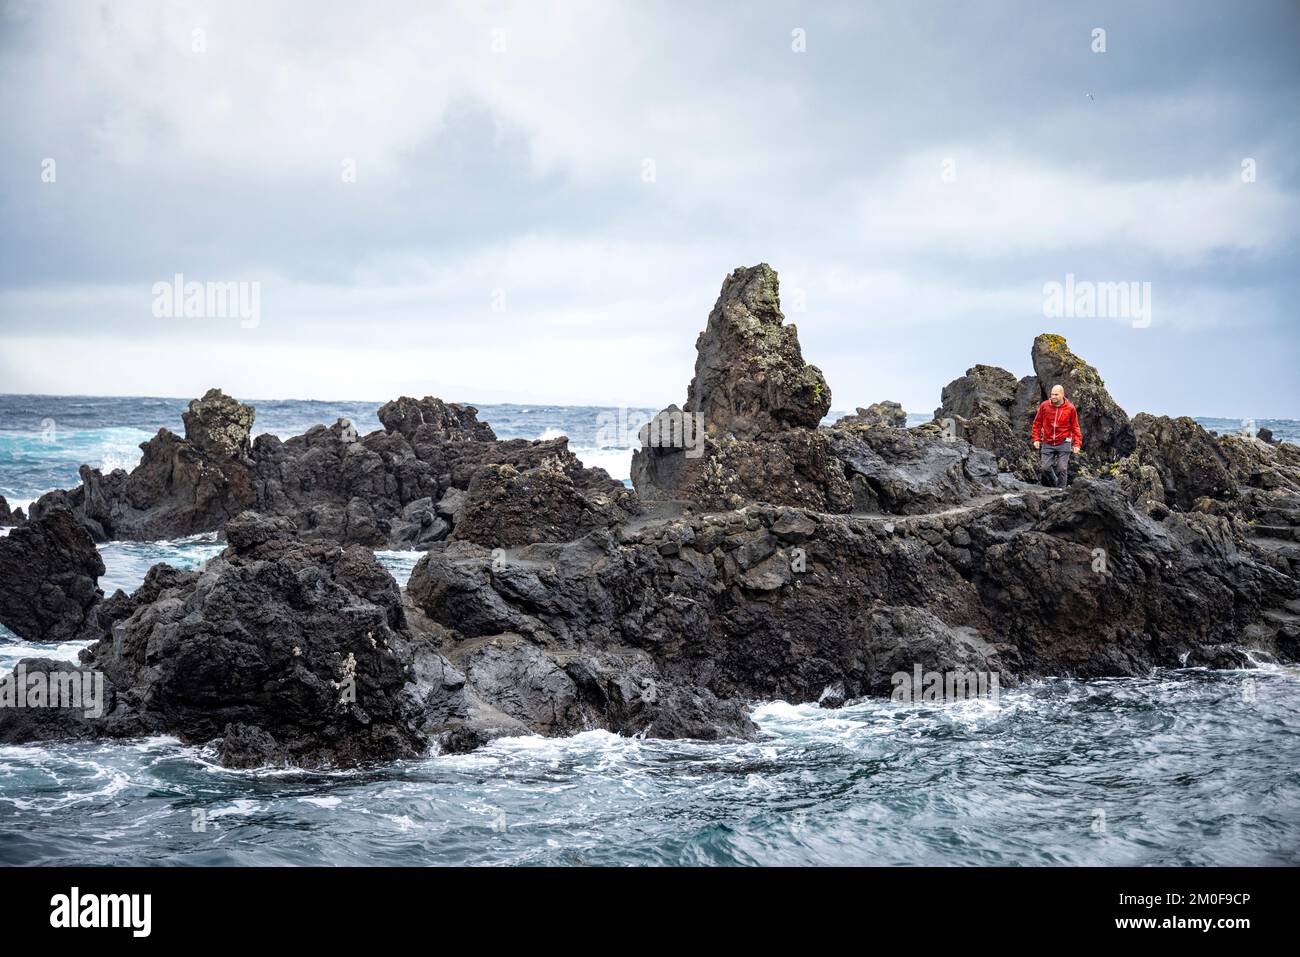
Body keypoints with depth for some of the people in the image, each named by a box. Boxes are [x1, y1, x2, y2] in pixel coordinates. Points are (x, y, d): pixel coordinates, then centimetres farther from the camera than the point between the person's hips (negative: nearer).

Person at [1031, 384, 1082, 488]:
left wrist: (1077, 444, -2)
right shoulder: (1044, 406, 1)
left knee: (1062, 469, -5)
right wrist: (1036, 439, 2)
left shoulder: (1070, 409, -2)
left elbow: (1075, 427, 4)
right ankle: (1054, 485, 20)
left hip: (1063, 444, -2)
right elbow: (1037, 423, 10)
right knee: (1045, 468, -2)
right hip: (1047, 444, 2)